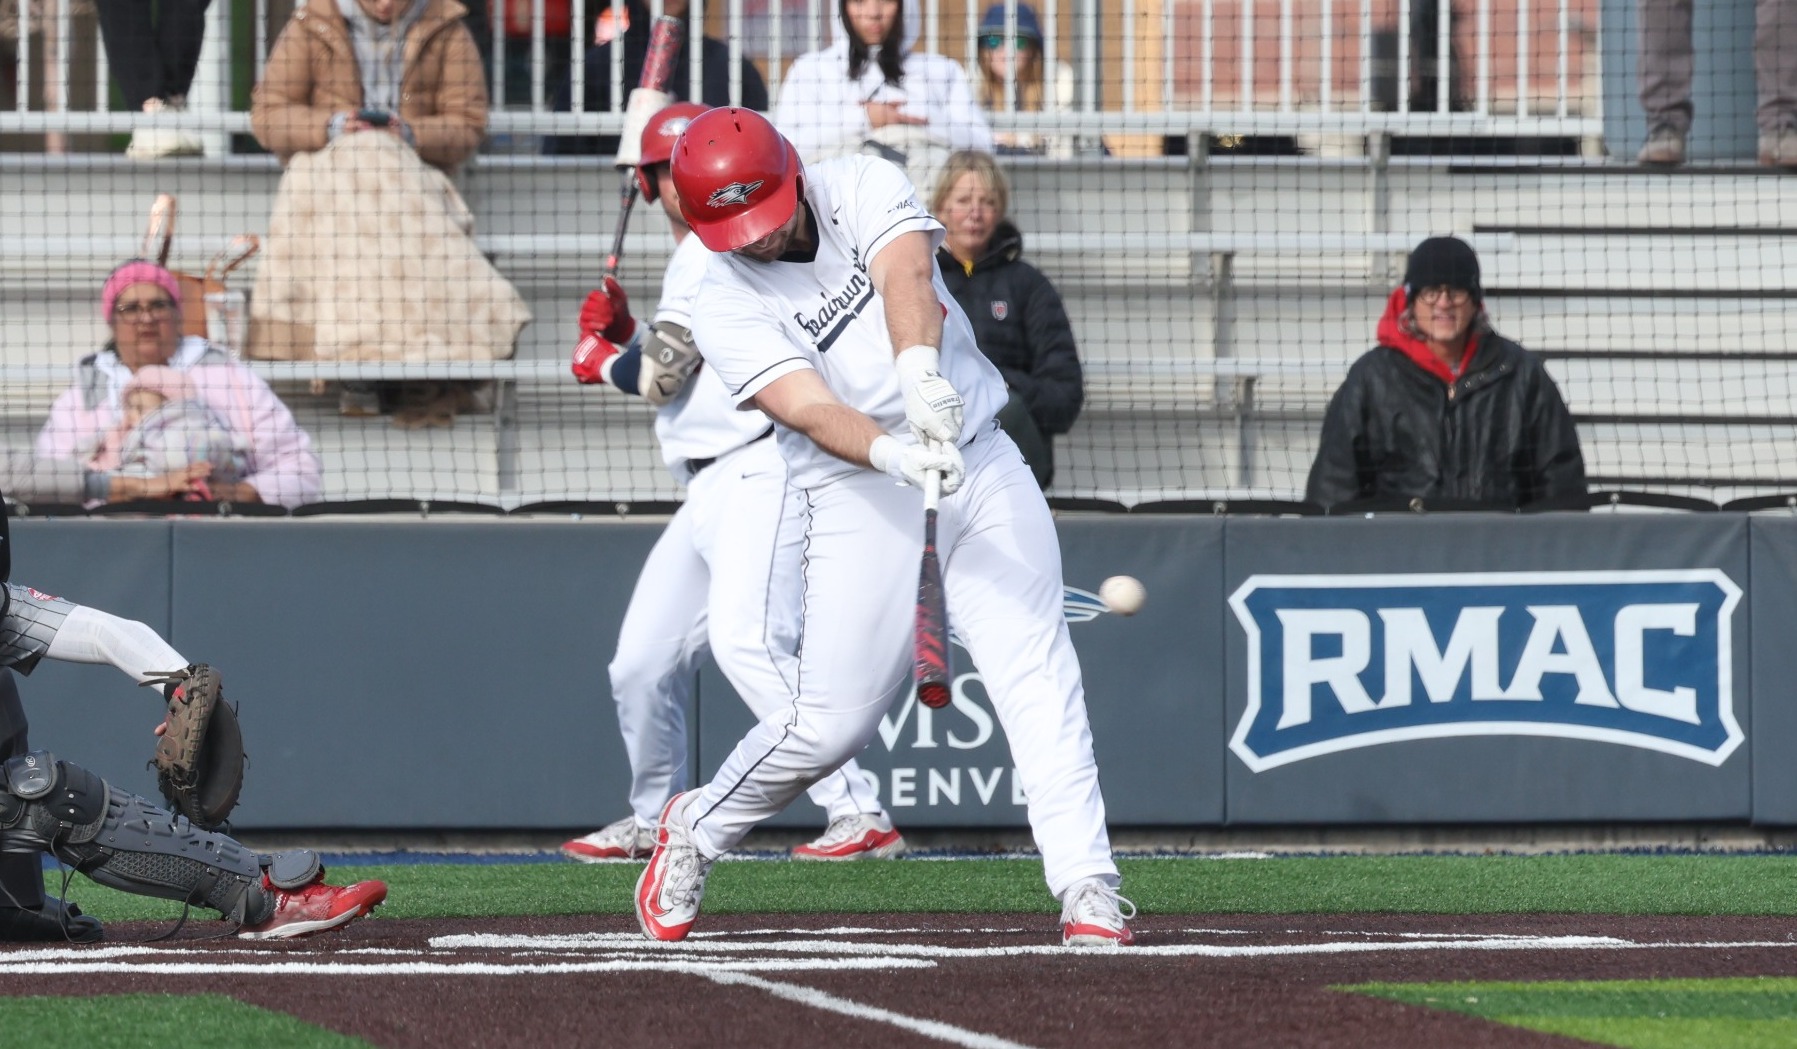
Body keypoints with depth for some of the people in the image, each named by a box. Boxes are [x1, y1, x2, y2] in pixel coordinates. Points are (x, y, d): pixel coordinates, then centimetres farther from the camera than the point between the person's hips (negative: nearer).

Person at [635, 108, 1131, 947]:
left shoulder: (864, 189, -1)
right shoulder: (727, 308, -7)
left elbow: (906, 274, -21)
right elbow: (808, 408, -21)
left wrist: (921, 372, -42)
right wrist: (894, 454, -41)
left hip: (979, 460, 2)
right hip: (857, 494, -2)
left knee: (1036, 670, -13)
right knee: (831, 718, -4)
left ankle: (1087, 888, -16)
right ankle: (696, 830, 23)